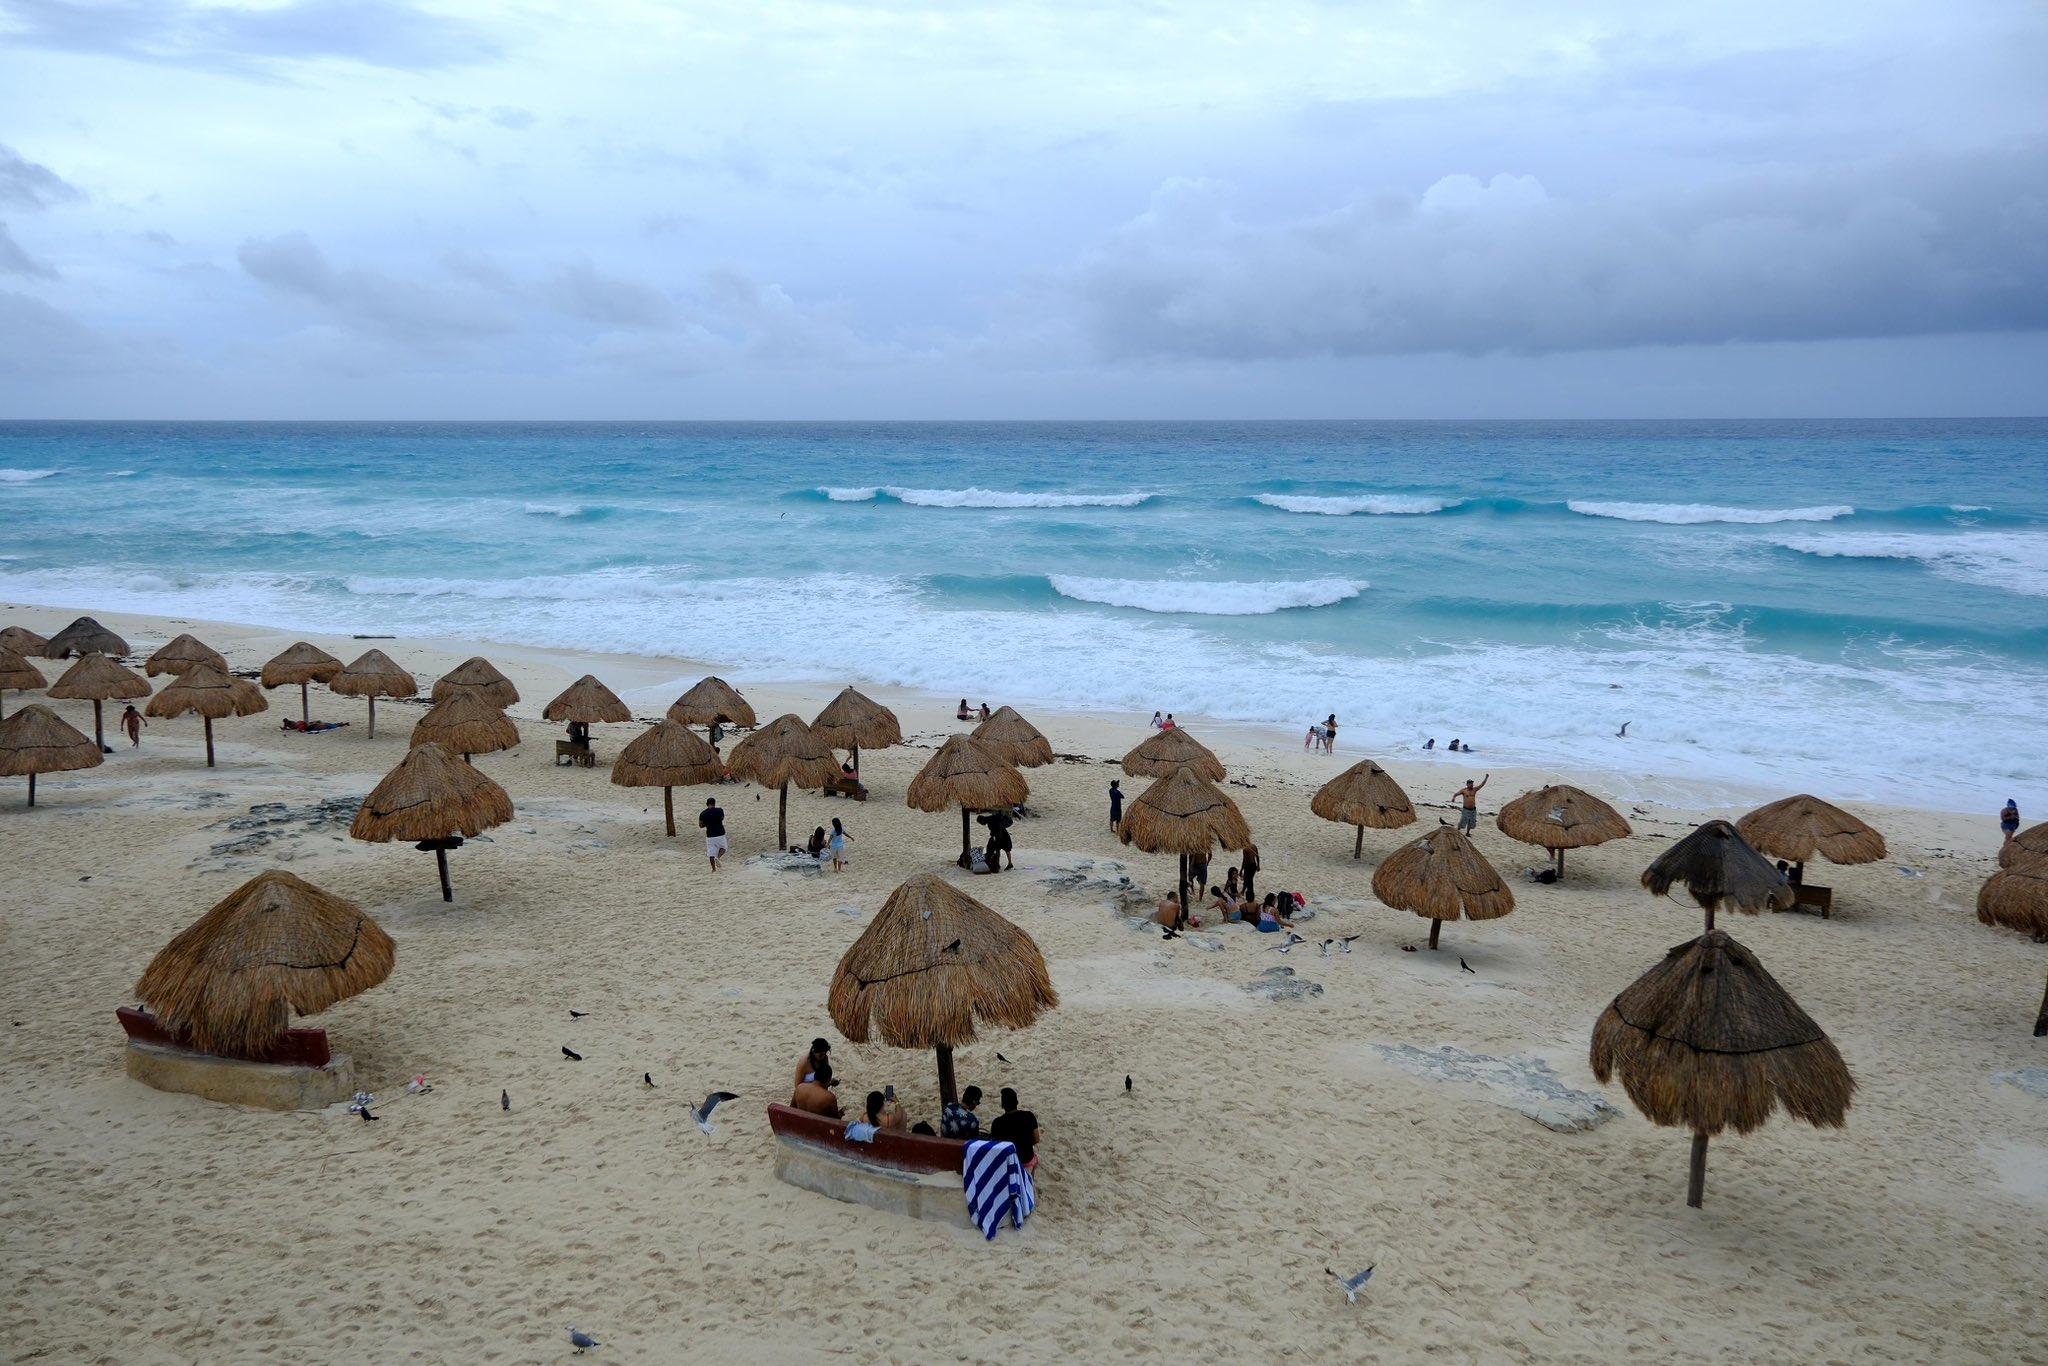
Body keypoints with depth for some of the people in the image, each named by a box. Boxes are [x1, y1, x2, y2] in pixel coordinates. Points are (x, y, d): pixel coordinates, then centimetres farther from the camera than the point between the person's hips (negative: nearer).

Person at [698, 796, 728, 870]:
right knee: (723, 847, 19)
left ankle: (713, 868, 8)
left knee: (711, 853, 8)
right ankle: (718, 857, -9)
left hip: (710, 835, 1)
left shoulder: (702, 813, -3)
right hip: (720, 833, -1)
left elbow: (701, 825, 1)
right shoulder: (719, 810, -6)